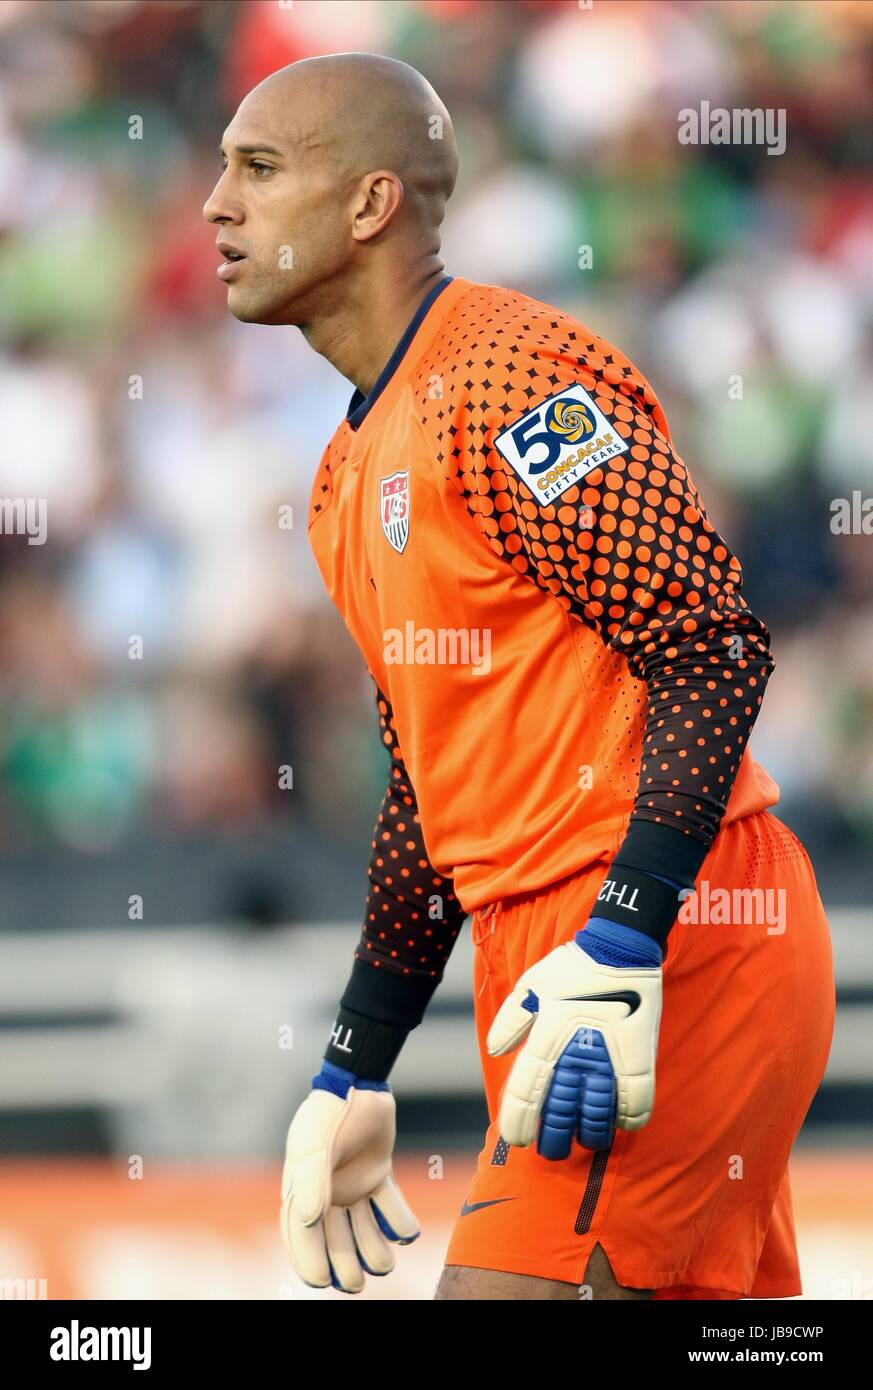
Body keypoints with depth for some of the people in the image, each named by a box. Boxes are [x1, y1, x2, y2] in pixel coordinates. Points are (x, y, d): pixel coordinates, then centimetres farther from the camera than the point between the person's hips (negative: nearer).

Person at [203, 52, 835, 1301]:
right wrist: (352, 1077, 22)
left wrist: (621, 950, -25)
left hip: (677, 955, -9)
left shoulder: (508, 371, -11)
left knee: (510, 1286, -15)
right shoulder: (351, 473, 19)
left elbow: (713, 645, -17)